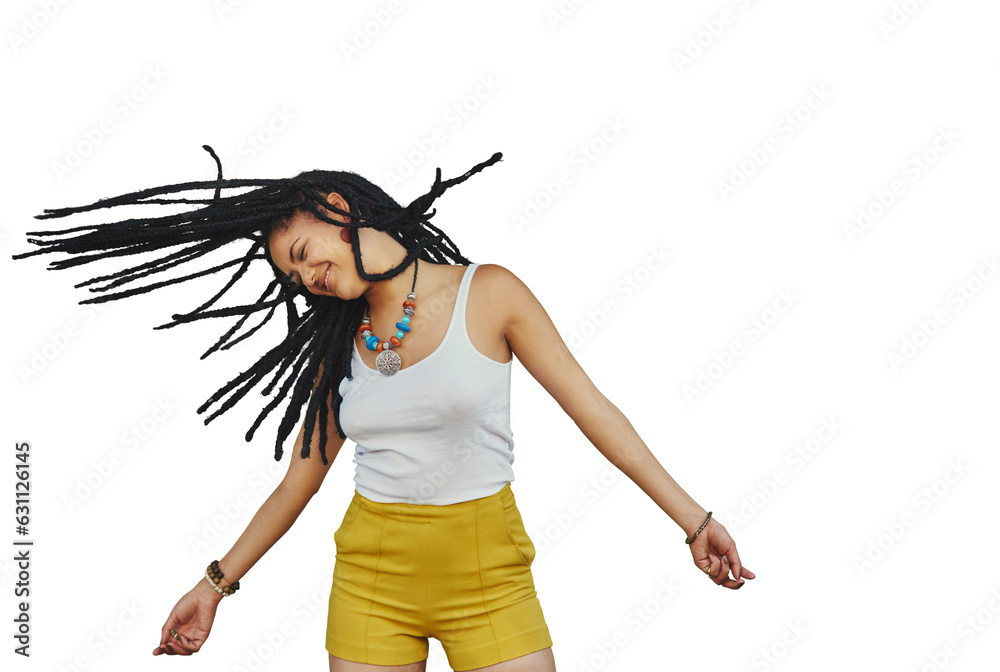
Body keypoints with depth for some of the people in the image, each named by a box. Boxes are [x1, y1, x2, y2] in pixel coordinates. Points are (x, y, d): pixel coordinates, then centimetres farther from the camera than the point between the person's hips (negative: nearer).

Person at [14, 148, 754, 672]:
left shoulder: (488, 294, -6)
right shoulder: (339, 341, 6)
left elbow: (591, 408, -5)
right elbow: (300, 479, 13)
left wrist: (692, 517, -7)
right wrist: (216, 583, 13)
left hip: (486, 570, -3)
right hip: (372, 569, 3)